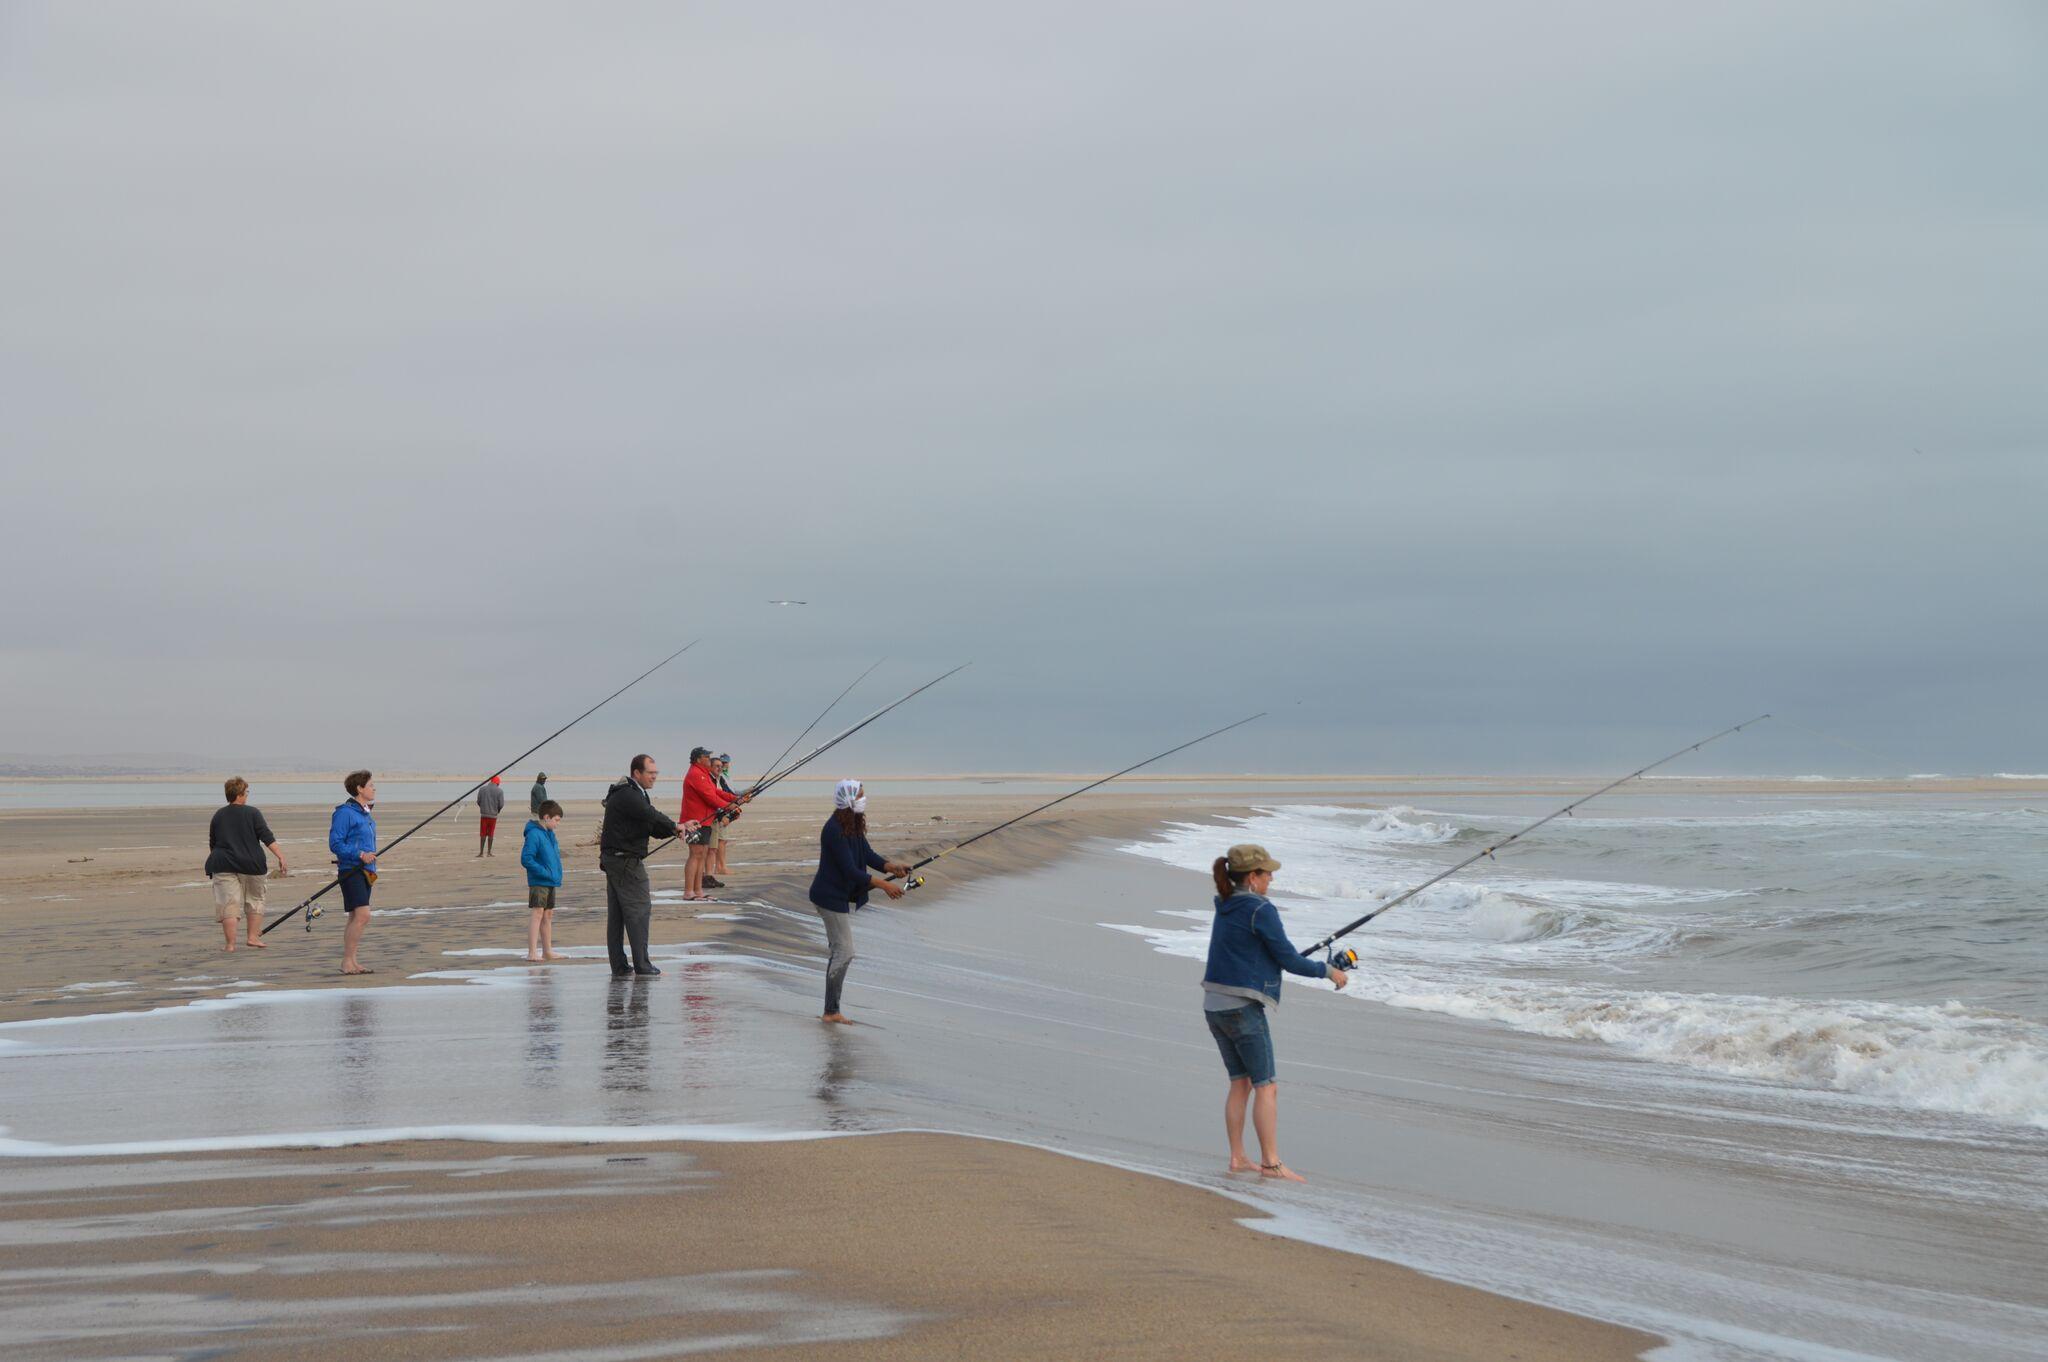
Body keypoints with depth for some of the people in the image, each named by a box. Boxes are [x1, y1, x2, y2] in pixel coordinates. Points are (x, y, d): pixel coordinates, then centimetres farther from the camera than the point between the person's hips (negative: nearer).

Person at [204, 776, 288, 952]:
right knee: (255, 899, 17)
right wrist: (281, 856, -11)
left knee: (229, 904, -2)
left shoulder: (218, 815, 8)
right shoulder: (252, 813, -3)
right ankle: (253, 936, 13)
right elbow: (267, 838, -10)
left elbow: (212, 844, 16)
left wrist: (215, 861, 29)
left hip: (223, 865, 2)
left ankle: (230, 943, -8)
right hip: (250, 864, -2)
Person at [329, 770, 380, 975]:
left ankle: (351, 962, 14)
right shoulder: (345, 812, -12)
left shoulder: (364, 812, 16)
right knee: (362, 915, -16)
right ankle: (347, 962, -11)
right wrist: (360, 855, -21)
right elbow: (335, 843, -16)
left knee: (356, 918, 10)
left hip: (364, 871, 9)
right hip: (351, 871, -9)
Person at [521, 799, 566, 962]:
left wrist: (556, 874, 11)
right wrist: (544, 872, -21)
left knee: (548, 914, 15)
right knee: (537, 913, -13)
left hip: (550, 883, 9)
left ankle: (547, 951, 24)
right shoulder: (534, 834, -17)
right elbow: (526, 859, -22)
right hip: (538, 882, -9)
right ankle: (532, 952, -16)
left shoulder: (549, 833, 12)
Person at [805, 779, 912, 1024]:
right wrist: (884, 884, -28)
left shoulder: (853, 827, 7)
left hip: (843, 896, 10)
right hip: (830, 897, -10)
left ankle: (832, 1010, 21)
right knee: (844, 951, -8)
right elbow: (849, 870, -27)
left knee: (838, 949, 14)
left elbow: (868, 855, 5)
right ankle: (831, 1011, -1)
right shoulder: (834, 830, -24)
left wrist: (890, 866, -14)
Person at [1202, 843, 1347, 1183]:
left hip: (1215, 1006, 8)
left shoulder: (1226, 907, 12)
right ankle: (1272, 1164, -3)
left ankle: (1238, 1158, 15)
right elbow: (1288, 960, -11)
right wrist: (1328, 971, 3)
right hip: (1243, 1009, -8)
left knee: (1240, 1083, 14)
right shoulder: (1261, 910, -14)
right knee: (1266, 1087, -3)